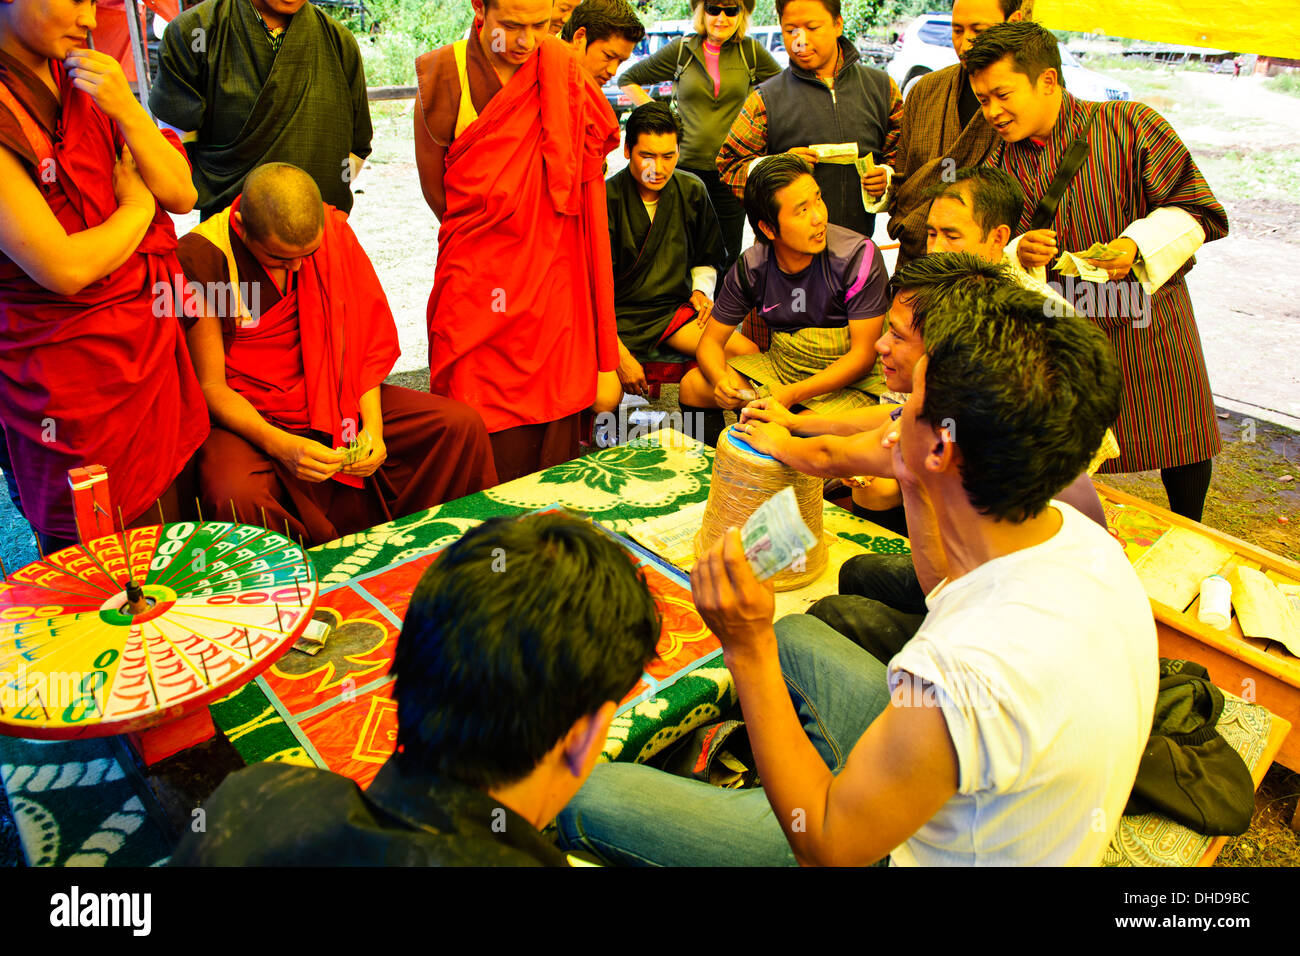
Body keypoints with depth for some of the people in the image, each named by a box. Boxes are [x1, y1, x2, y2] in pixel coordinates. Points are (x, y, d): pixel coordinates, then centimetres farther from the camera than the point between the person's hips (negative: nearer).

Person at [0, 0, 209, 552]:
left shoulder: (86, 83, 8)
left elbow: (182, 196, 4)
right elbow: (65, 268, -22)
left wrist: (124, 108, -12)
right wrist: (138, 204, -5)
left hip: (152, 348, 7)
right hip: (68, 378, -7)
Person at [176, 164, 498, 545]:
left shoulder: (332, 229, -6)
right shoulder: (202, 256, -16)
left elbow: (367, 337, -1)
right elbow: (211, 386, -13)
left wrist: (373, 425, -15)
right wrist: (281, 446, -29)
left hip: (334, 400, 4)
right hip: (246, 415, -3)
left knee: (462, 424, -13)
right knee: (238, 497, -38)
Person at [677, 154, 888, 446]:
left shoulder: (858, 256, -20)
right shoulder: (751, 267, -8)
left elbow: (864, 354, -19)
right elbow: (711, 341, 1)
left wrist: (792, 394, -31)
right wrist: (720, 378, -24)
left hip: (849, 379, -4)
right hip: (783, 365, 5)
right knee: (693, 386, -8)